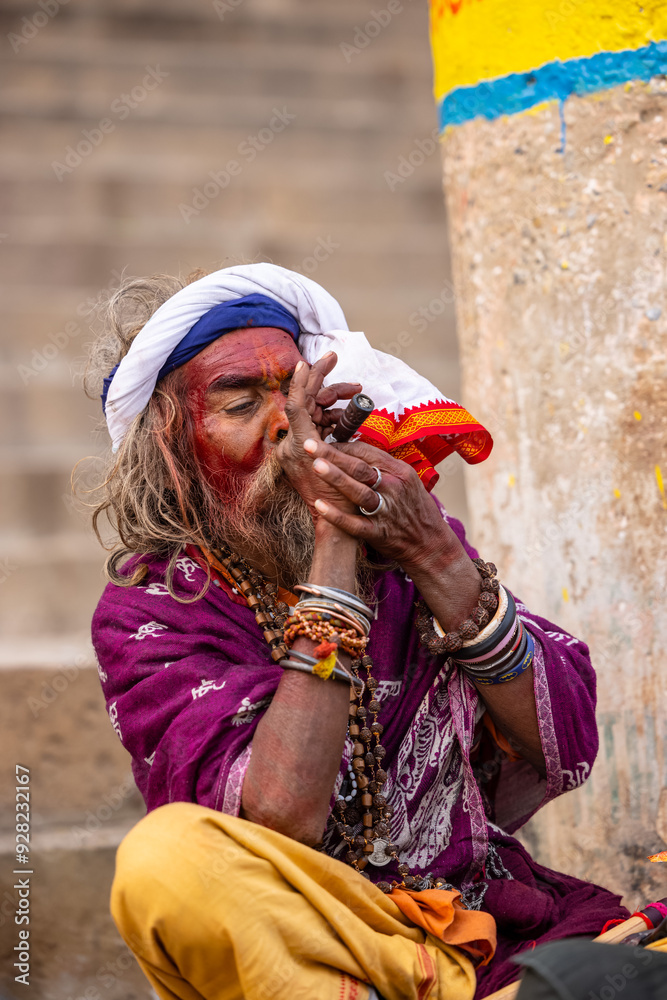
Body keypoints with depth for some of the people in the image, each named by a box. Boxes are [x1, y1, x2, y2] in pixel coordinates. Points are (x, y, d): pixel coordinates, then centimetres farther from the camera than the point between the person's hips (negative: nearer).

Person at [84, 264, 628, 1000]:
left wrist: (437, 559, -12)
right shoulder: (147, 610, -1)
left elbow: (564, 754, 0)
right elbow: (278, 820, -19)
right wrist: (334, 546, -16)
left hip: (496, 925, 0)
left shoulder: (410, 536, 9)